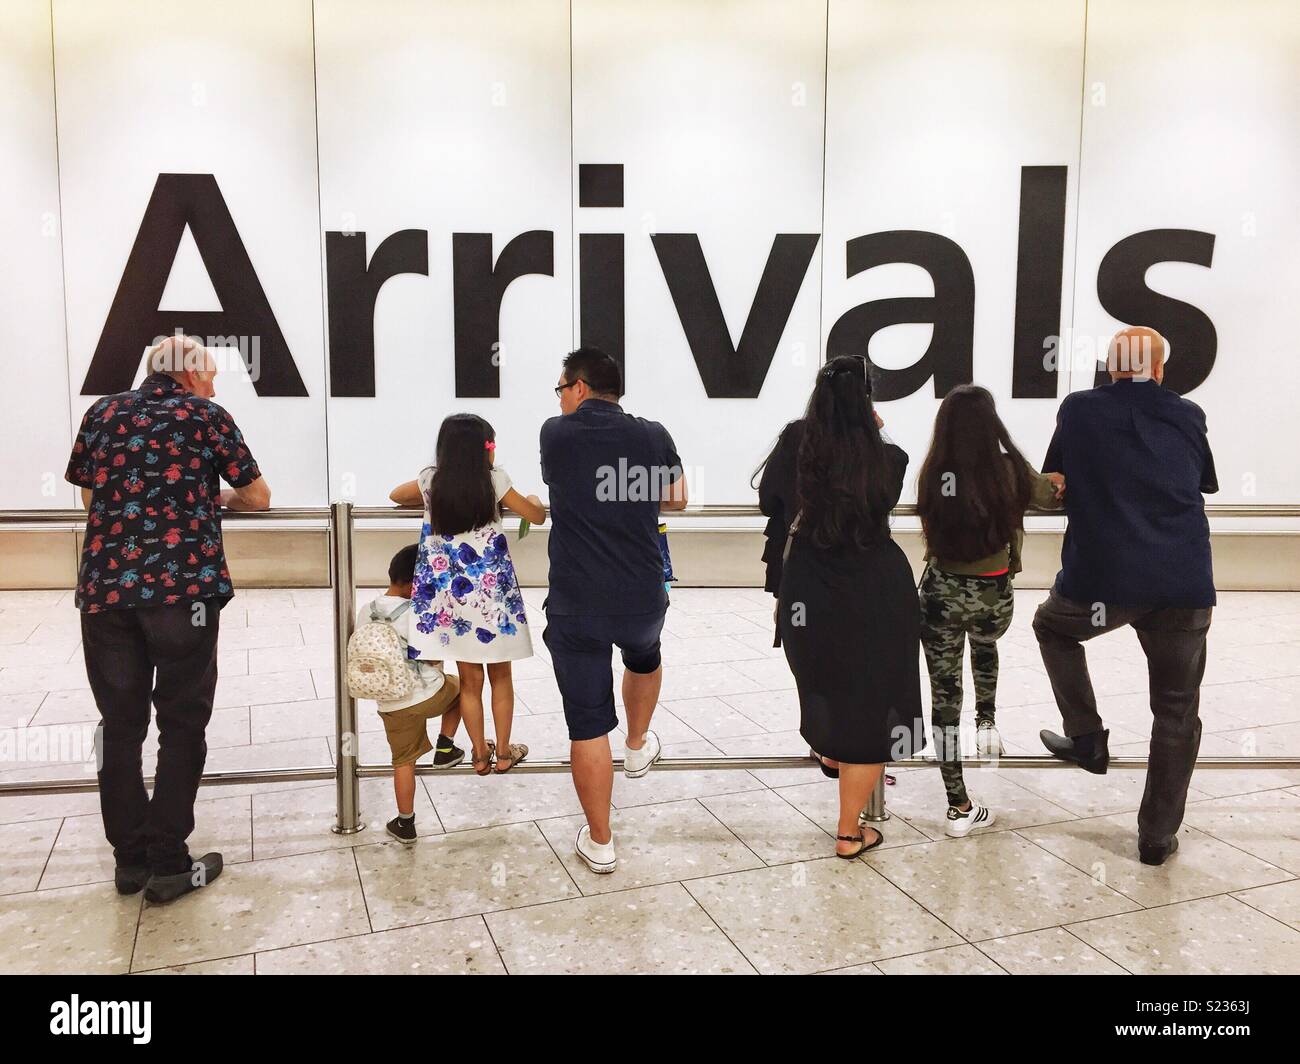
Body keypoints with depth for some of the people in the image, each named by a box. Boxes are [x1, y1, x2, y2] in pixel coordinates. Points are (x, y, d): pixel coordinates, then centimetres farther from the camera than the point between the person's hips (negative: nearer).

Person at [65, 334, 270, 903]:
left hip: (105, 586, 4)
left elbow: (91, 497, 22)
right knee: (181, 726, 7)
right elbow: (259, 498, 9)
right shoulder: (206, 416, 5)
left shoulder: (102, 413, 15)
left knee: (120, 725, 13)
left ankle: (130, 858, 23)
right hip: (184, 585, -4)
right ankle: (167, 864, 12)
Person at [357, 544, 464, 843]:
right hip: (429, 695, -4)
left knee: (403, 761, 18)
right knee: (459, 685, 28)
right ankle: (445, 748, 24)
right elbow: (435, 657, -17)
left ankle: (405, 824, 27)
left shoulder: (365, 612, 0)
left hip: (391, 704, 4)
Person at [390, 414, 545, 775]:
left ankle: (480, 755, 25)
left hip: (451, 596, 3)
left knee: (470, 681, 14)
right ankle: (503, 752, 25)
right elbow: (537, 516, 0)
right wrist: (533, 499, 21)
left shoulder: (431, 481, 0)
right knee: (501, 677, 15)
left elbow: (396, 496, 20)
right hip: (492, 594, -2)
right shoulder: (494, 481, -9)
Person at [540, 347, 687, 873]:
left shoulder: (555, 434, -4)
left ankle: (599, 842, 17)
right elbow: (676, 499, 11)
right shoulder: (653, 436, -2)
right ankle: (638, 746, 53)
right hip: (643, 600, 2)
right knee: (644, 657, 36)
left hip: (575, 606, -2)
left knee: (588, 727, 6)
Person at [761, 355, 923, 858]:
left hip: (810, 591, 2)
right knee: (870, 707, 9)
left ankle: (830, 751, 56)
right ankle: (849, 831, 16)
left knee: (825, 680, 32)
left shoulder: (797, 442, -7)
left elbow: (769, 500, 6)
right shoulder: (887, 456, -10)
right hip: (877, 593, -2)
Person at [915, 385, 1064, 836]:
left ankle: (958, 807, 13)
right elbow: (1048, 495, 8)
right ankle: (987, 722, 27)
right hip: (994, 593, 1)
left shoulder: (932, 474, -10)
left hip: (941, 591, 0)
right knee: (985, 648, 37)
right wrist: (1055, 481, 33)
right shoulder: (1009, 469, -12)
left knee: (945, 695, 8)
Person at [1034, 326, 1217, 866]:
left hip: (1100, 579, -2)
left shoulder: (1078, 410, 2)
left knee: (1052, 626, 31)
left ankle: (1087, 737, 25)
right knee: (1177, 712, 14)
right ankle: (1157, 836, 21)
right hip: (1184, 582, 2)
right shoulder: (1188, 416, 8)